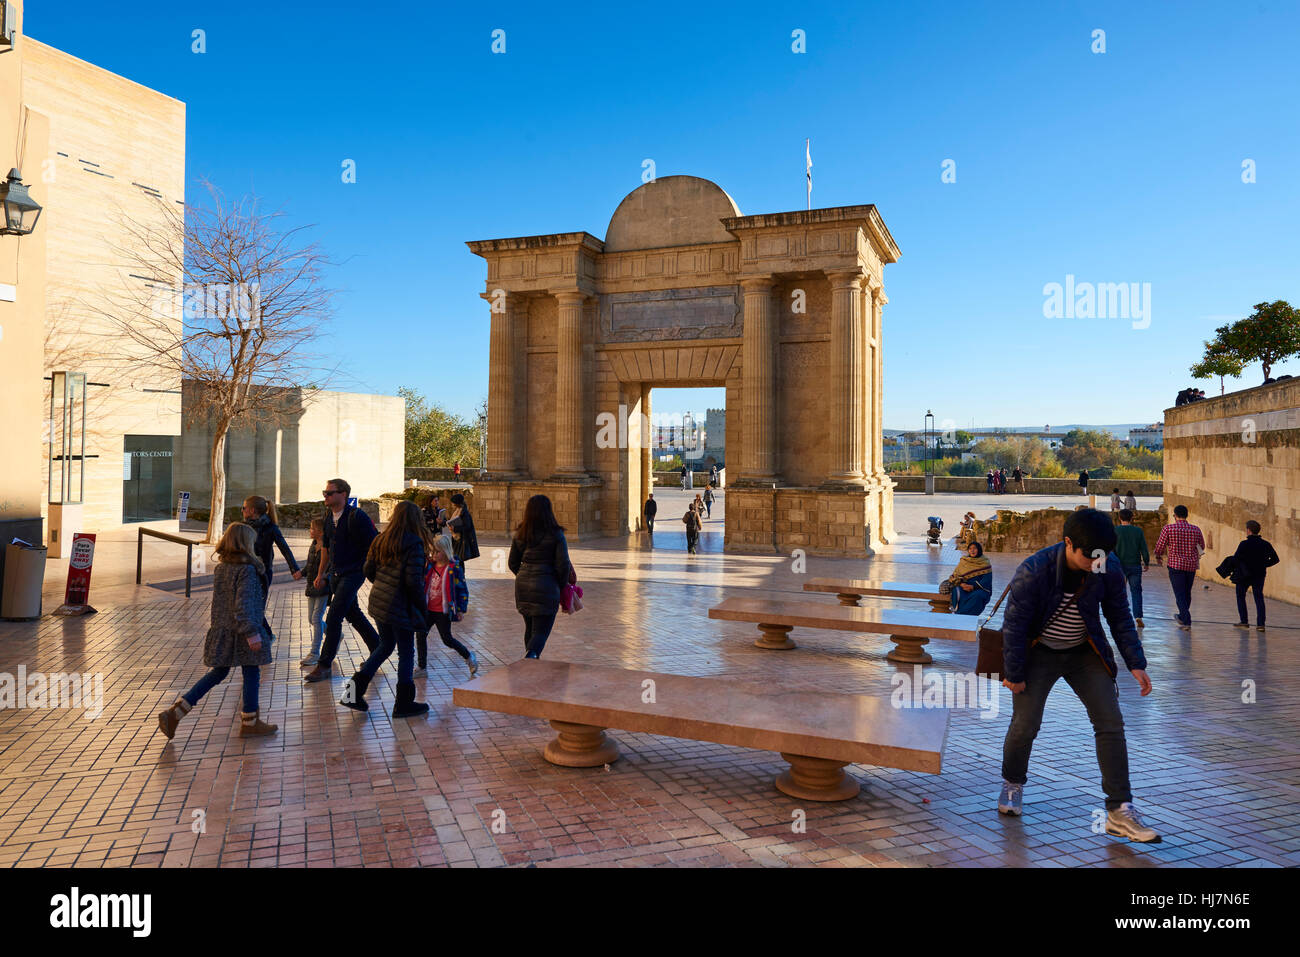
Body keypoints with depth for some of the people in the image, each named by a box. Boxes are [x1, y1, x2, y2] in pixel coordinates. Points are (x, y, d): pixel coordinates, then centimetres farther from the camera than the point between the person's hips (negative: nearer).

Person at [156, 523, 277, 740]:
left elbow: (220, 600, 16)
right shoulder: (247, 570, -18)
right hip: (240, 633, -8)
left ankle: (175, 712, 13)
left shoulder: (220, 567, 7)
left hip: (221, 631, 8)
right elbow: (244, 605, -23)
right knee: (251, 674, 6)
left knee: (218, 673, 18)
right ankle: (250, 723, 17)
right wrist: (252, 633, -21)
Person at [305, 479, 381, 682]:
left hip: (353, 573, -8)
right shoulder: (328, 516, 7)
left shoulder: (356, 517, -17)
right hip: (336, 574, 8)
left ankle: (324, 666, -2)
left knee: (333, 618, -10)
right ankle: (378, 651, 32)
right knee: (353, 614, 17)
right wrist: (321, 573, 19)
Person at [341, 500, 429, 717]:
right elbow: (413, 580, -20)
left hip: (379, 601, 7)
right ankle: (404, 703, 16)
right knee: (406, 653, 6)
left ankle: (355, 689, 20)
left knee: (385, 646, 23)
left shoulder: (381, 540, 5)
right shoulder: (414, 544, -17)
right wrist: (421, 605, -8)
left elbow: (367, 570, 9)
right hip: (400, 607, -7)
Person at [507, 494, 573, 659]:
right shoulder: (556, 535, -11)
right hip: (546, 587, -5)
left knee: (530, 628, 20)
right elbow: (563, 565, -11)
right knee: (541, 631, 0)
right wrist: (561, 585, 5)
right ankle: (531, 655, -25)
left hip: (523, 586, 5)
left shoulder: (519, 535, 2)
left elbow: (512, 563, 8)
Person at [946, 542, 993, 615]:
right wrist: (961, 584, -11)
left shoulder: (985, 564, 6)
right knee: (957, 592, -32)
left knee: (977, 596, -37)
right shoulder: (963, 561, 15)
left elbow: (986, 581, -5)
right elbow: (955, 576, 10)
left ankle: (958, 614, -39)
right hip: (964, 587, 2)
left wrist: (973, 586, -20)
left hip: (979, 589, -2)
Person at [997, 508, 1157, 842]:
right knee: (1025, 724, -3)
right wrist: (1014, 674, -13)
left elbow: (1119, 617, 0)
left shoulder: (1109, 568, -16)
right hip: (1039, 652, -3)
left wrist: (1135, 664, -4)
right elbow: (1014, 624, -18)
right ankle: (1013, 784, 26)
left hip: (1085, 653, 3)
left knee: (1111, 724, -5)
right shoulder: (1033, 571, -27)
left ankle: (1120, 810, 4)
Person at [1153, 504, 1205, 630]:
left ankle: (1187, 621, -10)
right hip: (1191, 566, 4)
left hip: (1176, 565, -4)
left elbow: (1159, 547, -4)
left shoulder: (1168, 529, -10)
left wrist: (1158, 557, 16)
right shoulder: (1196, 530, 1)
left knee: (1180, 594, -1)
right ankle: (1182, 617, 34)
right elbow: (1202, 547, 14)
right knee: (1187, 593, 18)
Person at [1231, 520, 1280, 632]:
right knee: (1259, 598, 9)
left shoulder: (1244, 544, -14)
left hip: (1244, 575, -4)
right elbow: (1275, 559, 5)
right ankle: (1260, 624, 3)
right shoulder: (1265, 544, 0)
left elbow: (1235, 559, -18)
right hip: (1259, 576, 4)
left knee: (1240, 597, 12)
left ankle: (1244, 621, 10)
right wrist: (1263, 565, 13)